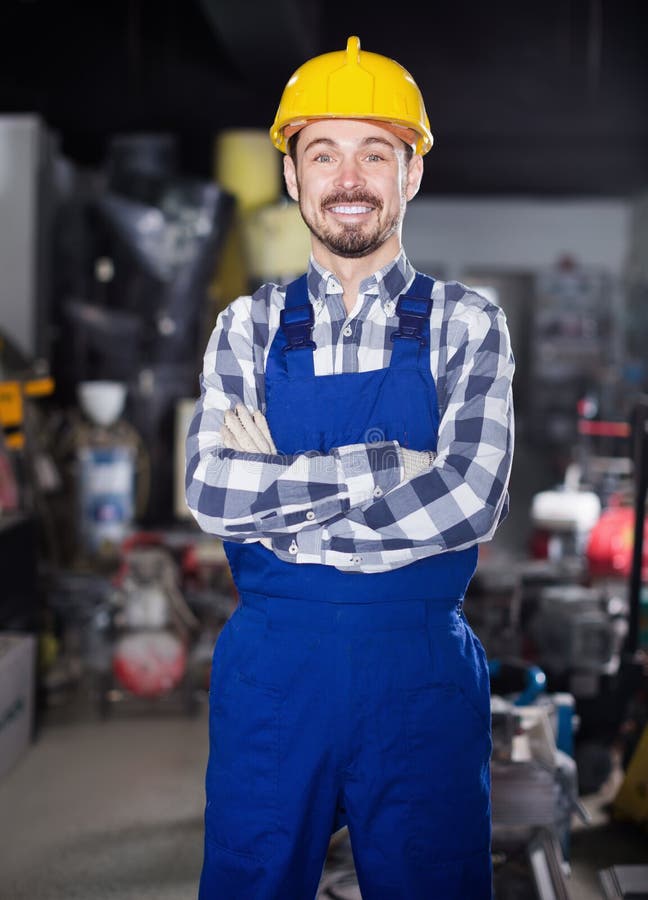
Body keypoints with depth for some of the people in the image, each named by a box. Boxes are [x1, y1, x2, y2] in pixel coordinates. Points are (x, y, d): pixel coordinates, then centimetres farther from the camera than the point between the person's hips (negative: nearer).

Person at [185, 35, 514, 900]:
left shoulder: (465, 323, 0)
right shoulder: (249, 326, 5)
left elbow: (472, 499, -14)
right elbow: (209, 492, -9)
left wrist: (279, 493, -12)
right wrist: (386, 465, -16)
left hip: (420, 666, -1)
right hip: (271, 660, 2)